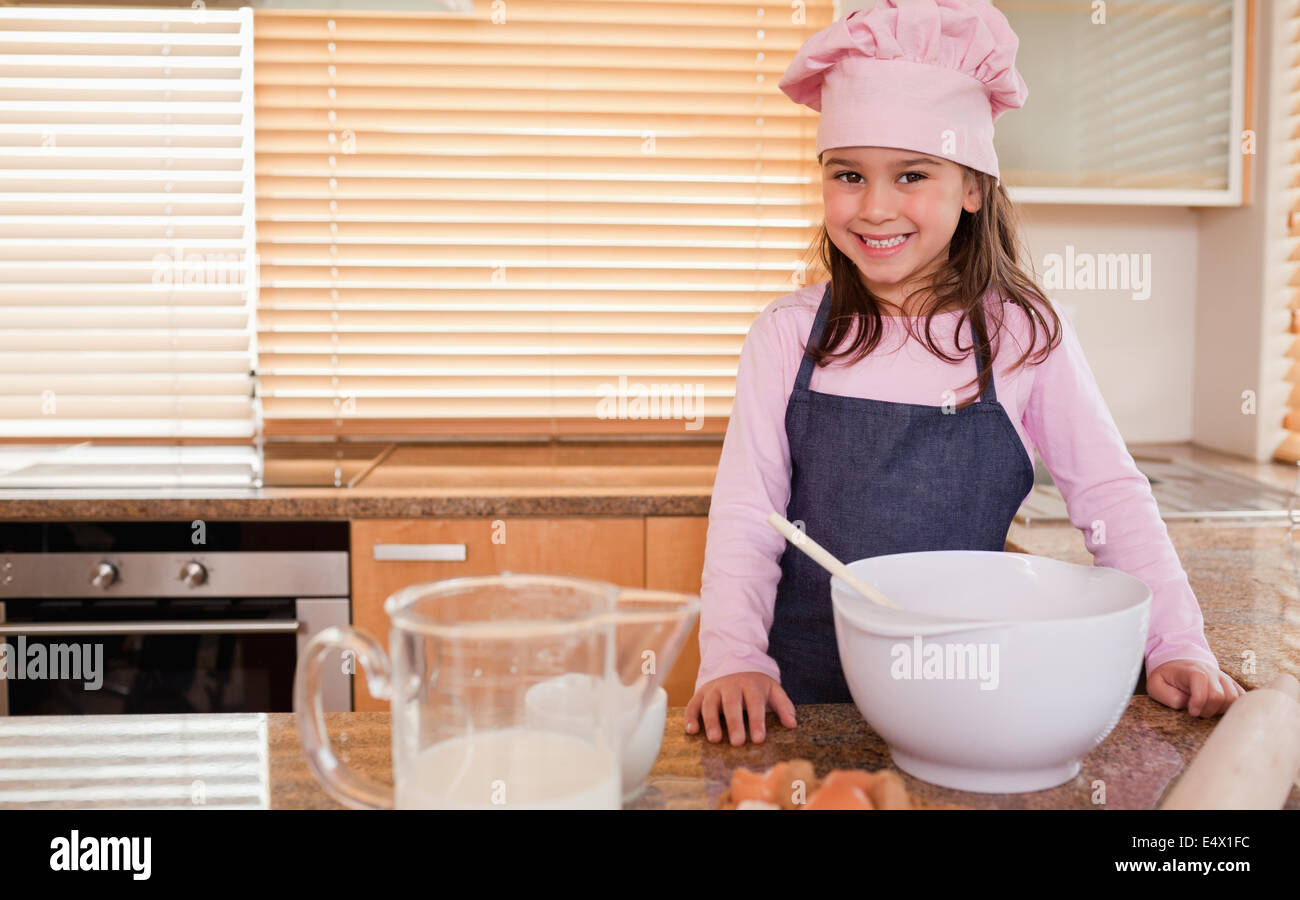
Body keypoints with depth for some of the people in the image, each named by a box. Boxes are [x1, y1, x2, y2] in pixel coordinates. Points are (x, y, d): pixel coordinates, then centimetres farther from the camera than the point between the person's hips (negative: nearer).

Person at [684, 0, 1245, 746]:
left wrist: (1177, 645, -4)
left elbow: (1111, 495, 2)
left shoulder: (1024, 334, -4)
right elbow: (746, 510, -3)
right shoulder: (789, 334, -3)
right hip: (805, 684, 0)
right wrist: (733, 657, -14)